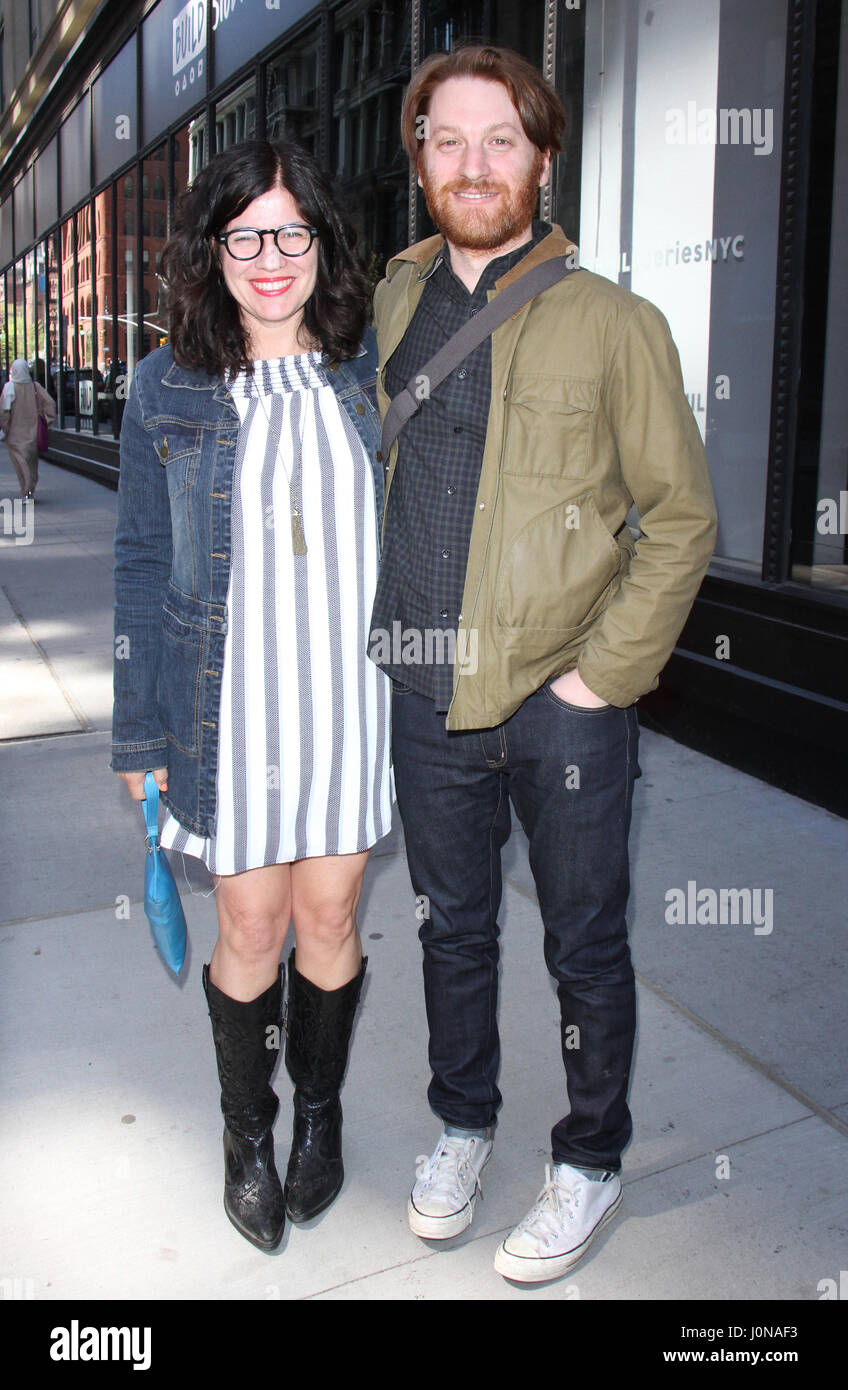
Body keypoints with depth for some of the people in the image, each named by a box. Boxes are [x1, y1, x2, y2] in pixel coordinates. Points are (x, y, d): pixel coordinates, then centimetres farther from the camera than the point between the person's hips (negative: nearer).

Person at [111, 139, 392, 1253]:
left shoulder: (372, 373, 3)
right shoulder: (167, 389, 0)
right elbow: (144, 567, 2)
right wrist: (140, 736, 1)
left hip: (354, 695, 1)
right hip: (231, 703, -1)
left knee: (330, 918, 12)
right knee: (250, 928, 9)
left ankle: (320, 1113, 37)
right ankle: (247, 1133, 34)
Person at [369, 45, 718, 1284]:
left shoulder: (614, 323, -5)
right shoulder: (394, 301, 8)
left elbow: (683, 517, -4)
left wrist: (602, 672, -12)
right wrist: (390, 633, 11)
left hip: (563, 703, -3)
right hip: (426, 695, 4)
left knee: (586, 948, 11)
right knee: (453, 928, 18)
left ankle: (591, 1163, 33)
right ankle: (463, 1123, 41)